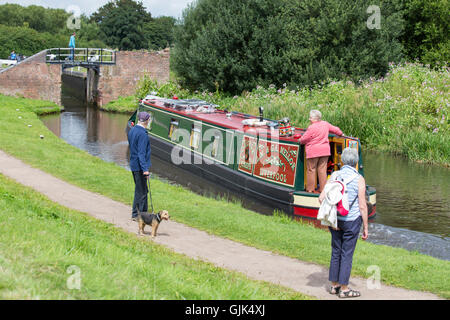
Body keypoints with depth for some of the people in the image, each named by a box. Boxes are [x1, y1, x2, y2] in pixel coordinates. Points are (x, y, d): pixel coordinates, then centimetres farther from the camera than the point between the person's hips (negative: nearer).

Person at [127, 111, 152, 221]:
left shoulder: (132, 131, 10)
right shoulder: (142, 134, -20)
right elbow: (141, 153, -23)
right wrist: (145, 169, -24)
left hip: (133, 164, 9)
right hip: (140, 166, -9)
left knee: (143, 190, 18)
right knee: (140, 191, -1)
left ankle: (144, 211, 25)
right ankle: (136, 214, 5)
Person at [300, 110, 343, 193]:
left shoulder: (311, 128, -15)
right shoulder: (325, 124, 7)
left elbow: (303, 140, -9)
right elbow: (335, 129, 24)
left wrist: (300, 141, 14)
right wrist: (340, 133, 44)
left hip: (313, 152, -6)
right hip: (325, 151, 6)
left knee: (311, 170, 3)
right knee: (322, 170, 8)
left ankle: (310, 189, 7)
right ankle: (323, 189, 9)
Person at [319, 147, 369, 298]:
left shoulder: (335, 176, 0)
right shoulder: (359, 179, -11)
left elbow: (321, 198, -3)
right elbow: (362, 206, -11)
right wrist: (366, 227, -4)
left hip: (335, 219, 4)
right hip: (351, 220, -4)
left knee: (336, 252, 14)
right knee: (347, 254, 2)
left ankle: (334, 285, 21)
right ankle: (344, 289, 8)